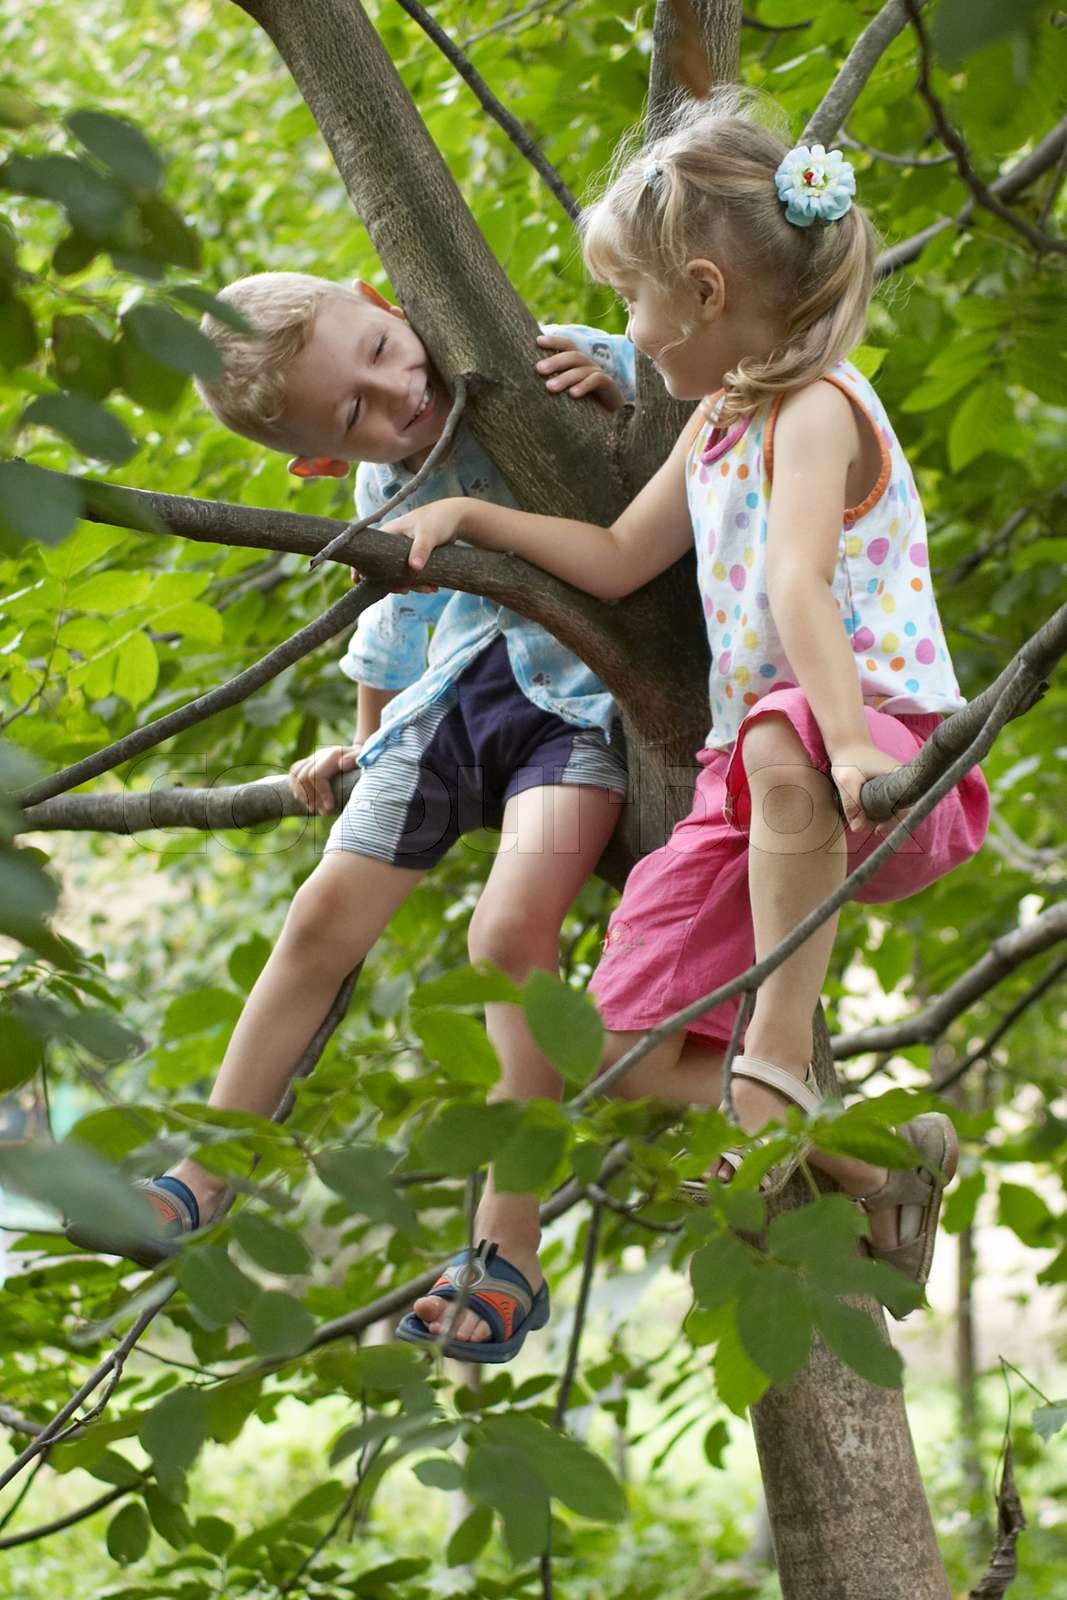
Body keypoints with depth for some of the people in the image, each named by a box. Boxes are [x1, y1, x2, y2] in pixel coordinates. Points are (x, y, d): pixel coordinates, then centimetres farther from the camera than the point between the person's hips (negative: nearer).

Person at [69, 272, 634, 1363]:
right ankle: (202, 1181, 18)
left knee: (512, 926, -26)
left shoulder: (542, 366, -11)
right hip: (453, 693, 6)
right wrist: (363, 744, 31)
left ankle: (508, 1251, -19)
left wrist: (611, 383, -25)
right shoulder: (385, 486, 6)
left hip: (573, 694, -6)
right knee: (323, 918, 3)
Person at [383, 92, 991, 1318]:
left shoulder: (815, 409, -12)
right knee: (628, 1046, -1)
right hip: (756, 773, 9)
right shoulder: (714, 422, 18)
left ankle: (778, 1062, -36)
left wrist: (842, 742, -43)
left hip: (888, 769, -9)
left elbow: (800, 582, -30)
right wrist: (470, 517, 24)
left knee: (780, 745, -46)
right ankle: (871, 1167, 1)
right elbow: (618, 561, 30)